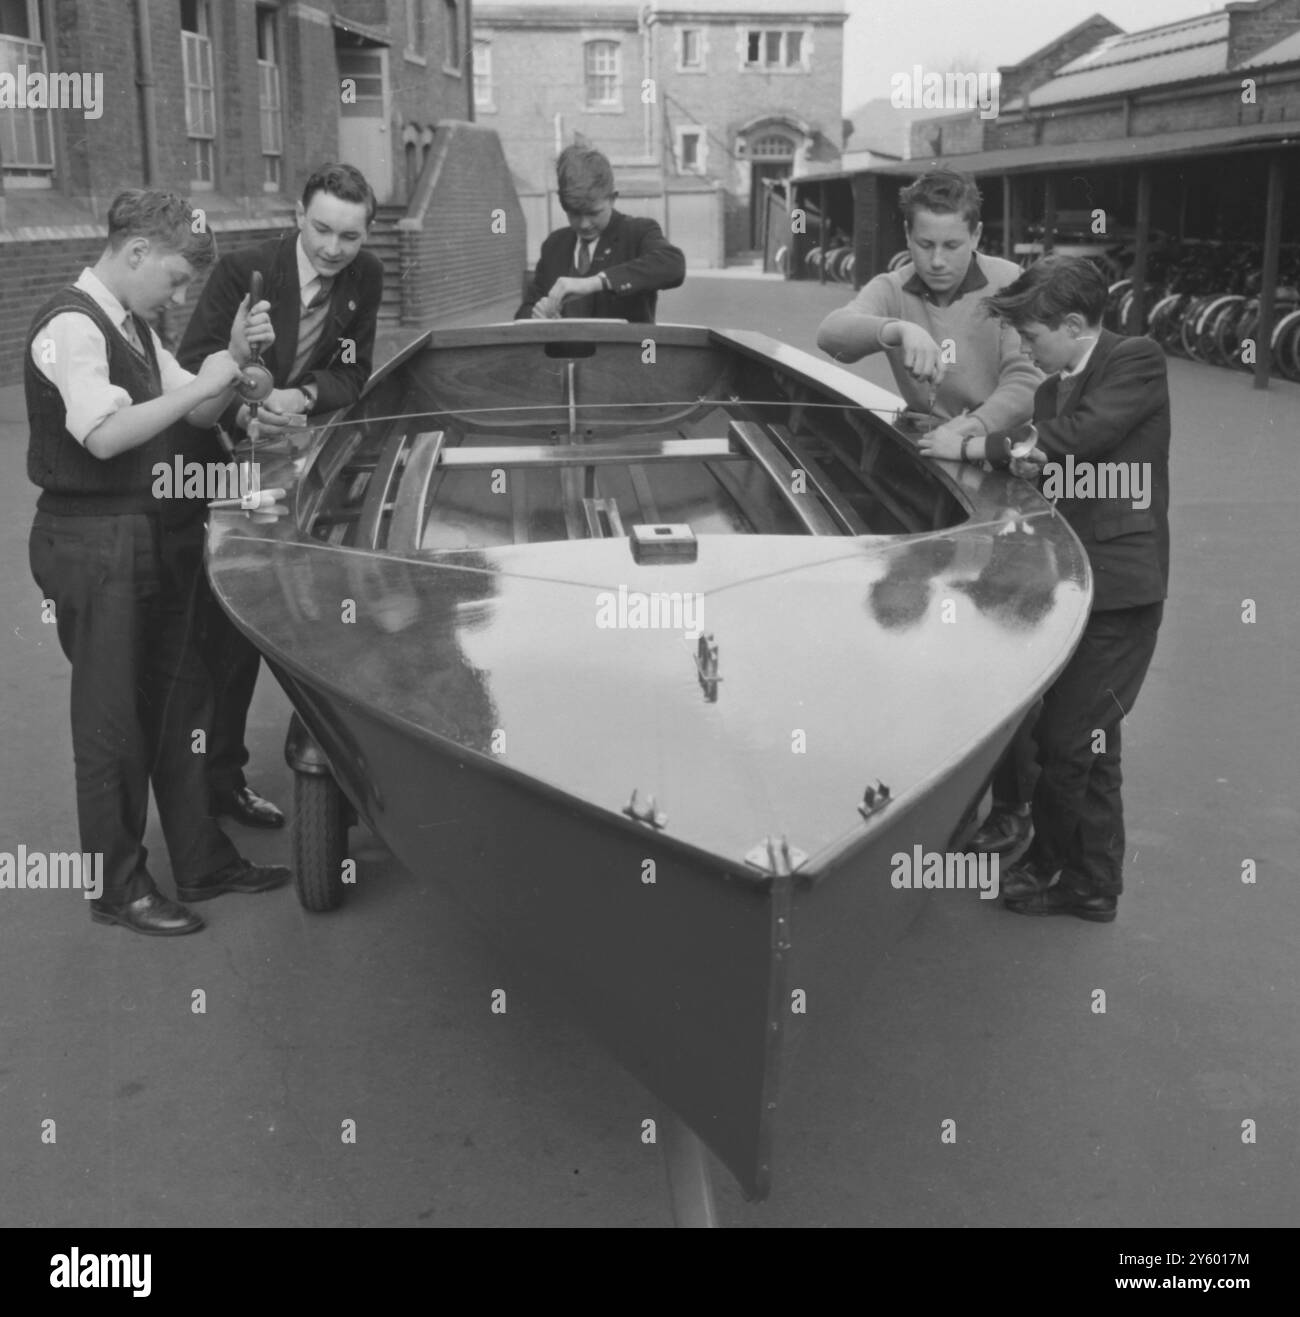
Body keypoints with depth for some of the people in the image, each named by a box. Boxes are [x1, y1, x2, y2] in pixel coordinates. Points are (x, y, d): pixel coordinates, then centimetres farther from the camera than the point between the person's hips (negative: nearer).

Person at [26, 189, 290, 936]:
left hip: (154, 535, 9)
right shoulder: (71, 326, -15)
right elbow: (103, 434, -27)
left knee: (180, 706, 14)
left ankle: (203, 862, 26)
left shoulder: (133, 327, 13)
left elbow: (198, 415, 13)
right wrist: (200, 383, -23)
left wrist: (236, 357, -3)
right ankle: (119, 887, 15)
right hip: (94, 544, -9)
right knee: (114, 721, 1)